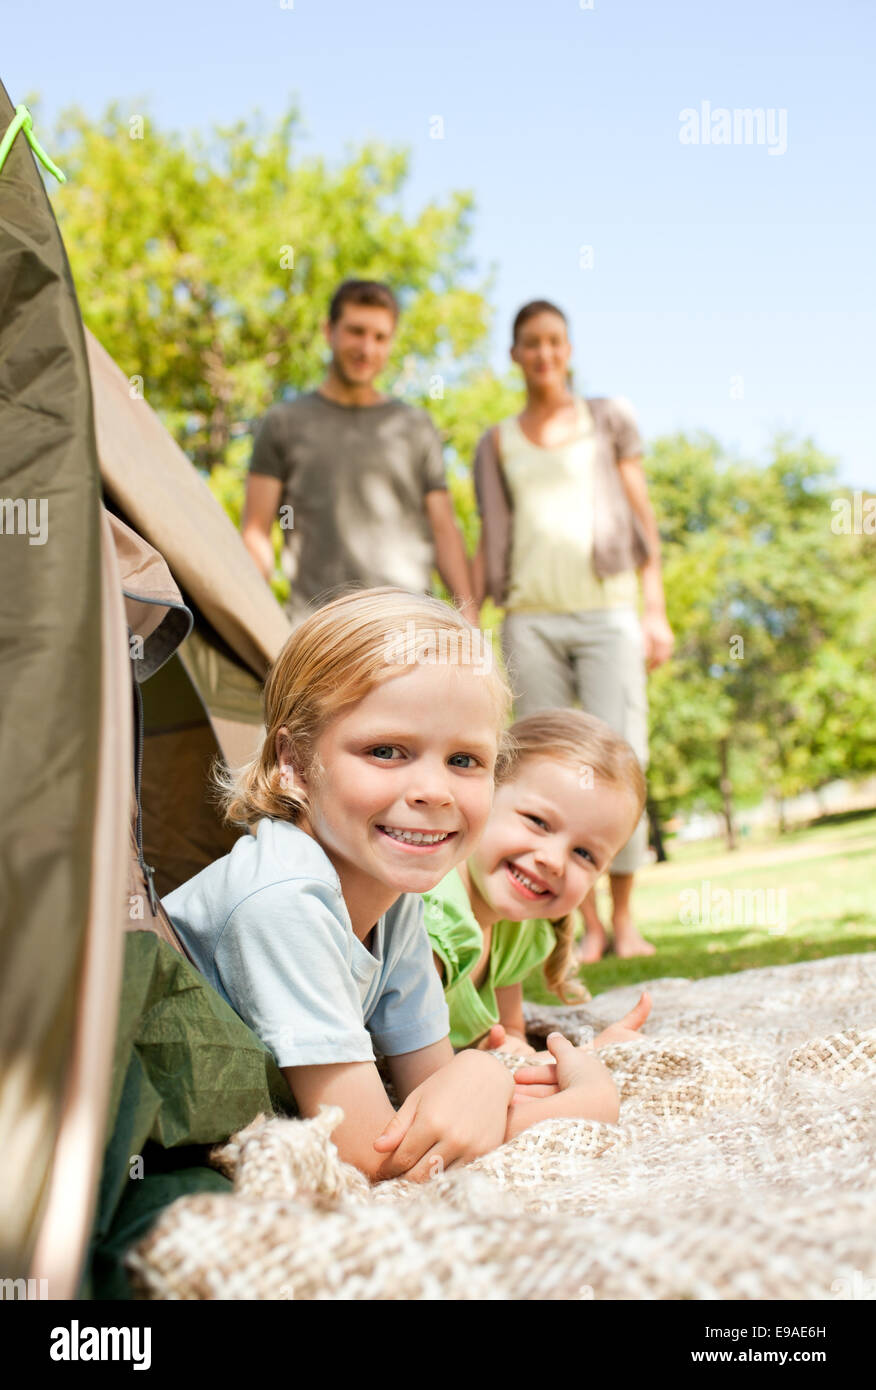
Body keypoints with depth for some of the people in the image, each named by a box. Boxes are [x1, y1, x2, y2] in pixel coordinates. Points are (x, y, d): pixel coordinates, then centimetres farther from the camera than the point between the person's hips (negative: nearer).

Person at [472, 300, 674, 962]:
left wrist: (657, 608, -2)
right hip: (531, 618, 2)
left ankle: (625, 918, 2)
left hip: (608, 612, -1)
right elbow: (489, 542, 16)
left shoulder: (609, 417, 13)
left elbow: (643, 515, 8)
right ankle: (588, 924, 5)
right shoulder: (496, 444, 17)